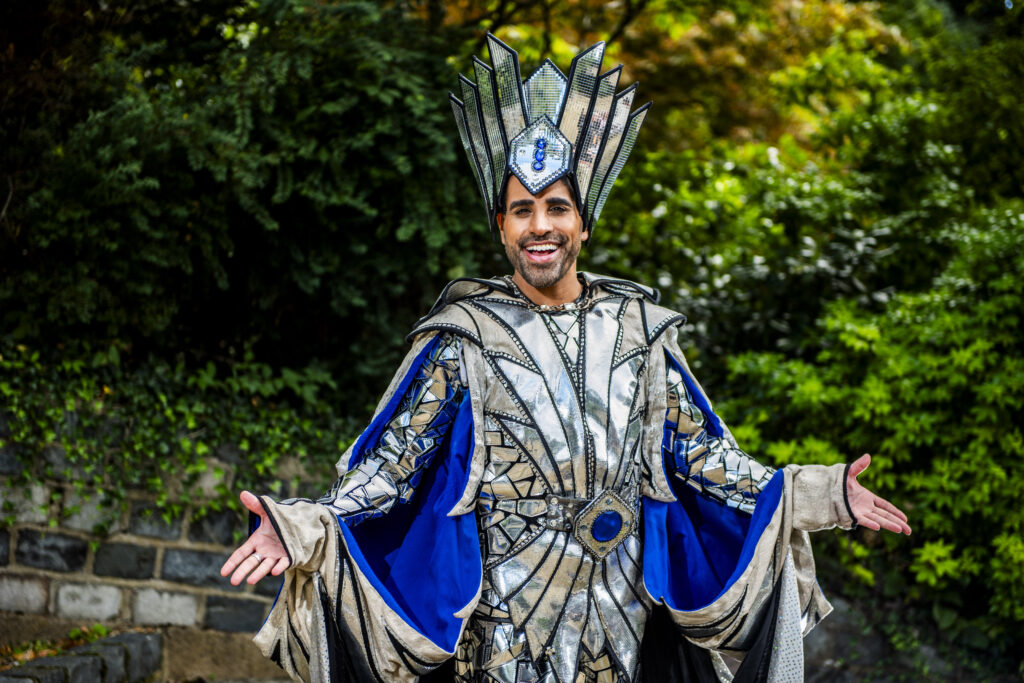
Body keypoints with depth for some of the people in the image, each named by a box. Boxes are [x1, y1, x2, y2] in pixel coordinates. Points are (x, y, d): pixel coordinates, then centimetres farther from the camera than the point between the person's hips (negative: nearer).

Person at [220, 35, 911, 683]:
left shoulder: (638, 328, 5)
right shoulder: (464, 336, -5)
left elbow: (702, 453, 9)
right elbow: (392, 461, -7)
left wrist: (820, 494, 2)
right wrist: (303, 527, -23)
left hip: (624, 624, 3)